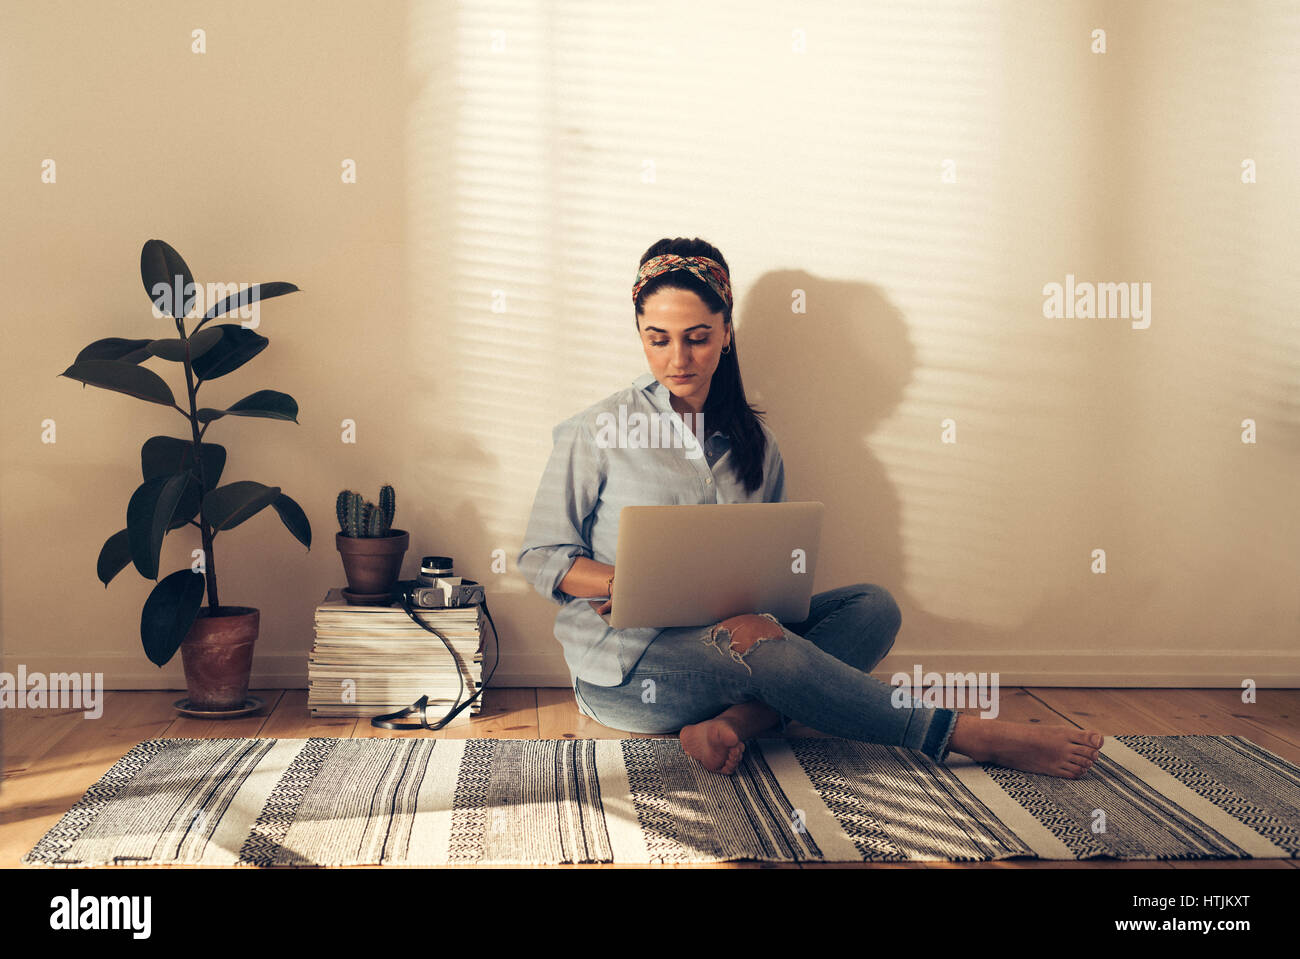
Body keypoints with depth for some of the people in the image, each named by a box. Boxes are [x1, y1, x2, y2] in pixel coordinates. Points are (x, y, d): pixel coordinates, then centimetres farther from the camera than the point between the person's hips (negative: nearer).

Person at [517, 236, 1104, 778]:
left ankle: (732, 723, -35)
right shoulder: (596, 433, -2)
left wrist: (758, 604, -9)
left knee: (871, 607, -14)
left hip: (726, 637, 5)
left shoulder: (754, 443, 11)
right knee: (763, 645, -33)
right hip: (624, 659, -5)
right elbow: (540, 557, -1)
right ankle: (967, 735, -22)